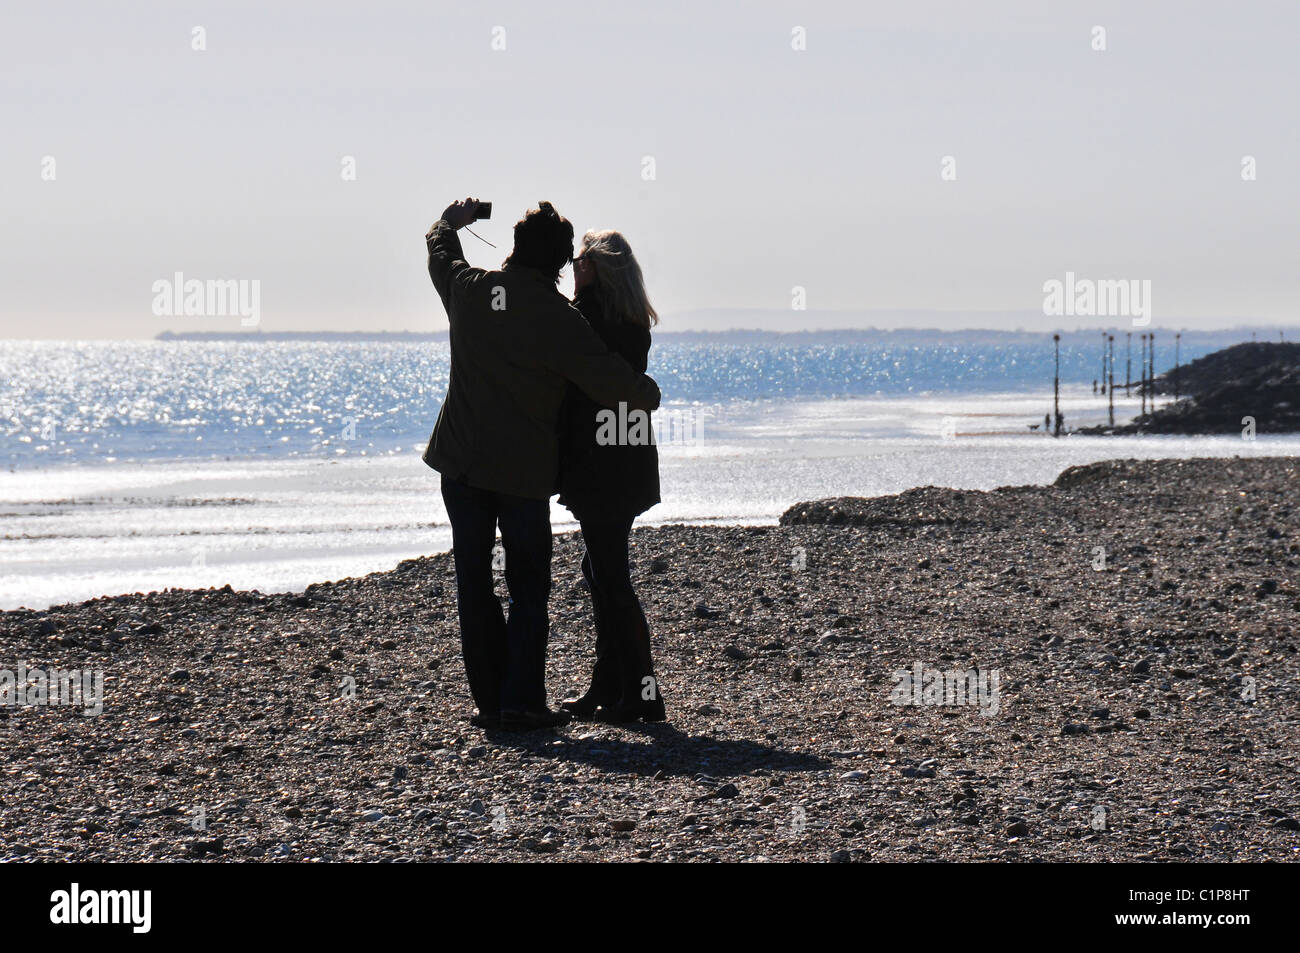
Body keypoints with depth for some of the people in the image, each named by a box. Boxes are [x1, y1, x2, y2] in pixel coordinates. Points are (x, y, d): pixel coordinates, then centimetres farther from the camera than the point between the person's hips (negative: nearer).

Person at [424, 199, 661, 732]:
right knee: (529, 588, 5)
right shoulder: (558, 318, -15)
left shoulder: (467, 289, -2)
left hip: (461, 462, 4)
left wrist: (452, 219, 43)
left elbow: (439, 249, 22)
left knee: (474, 584, 10)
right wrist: (648, 395, 8)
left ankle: (490, 701, 11)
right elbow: (612, 380, -14)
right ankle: (521, 703, -2)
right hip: (524, 470, -4)